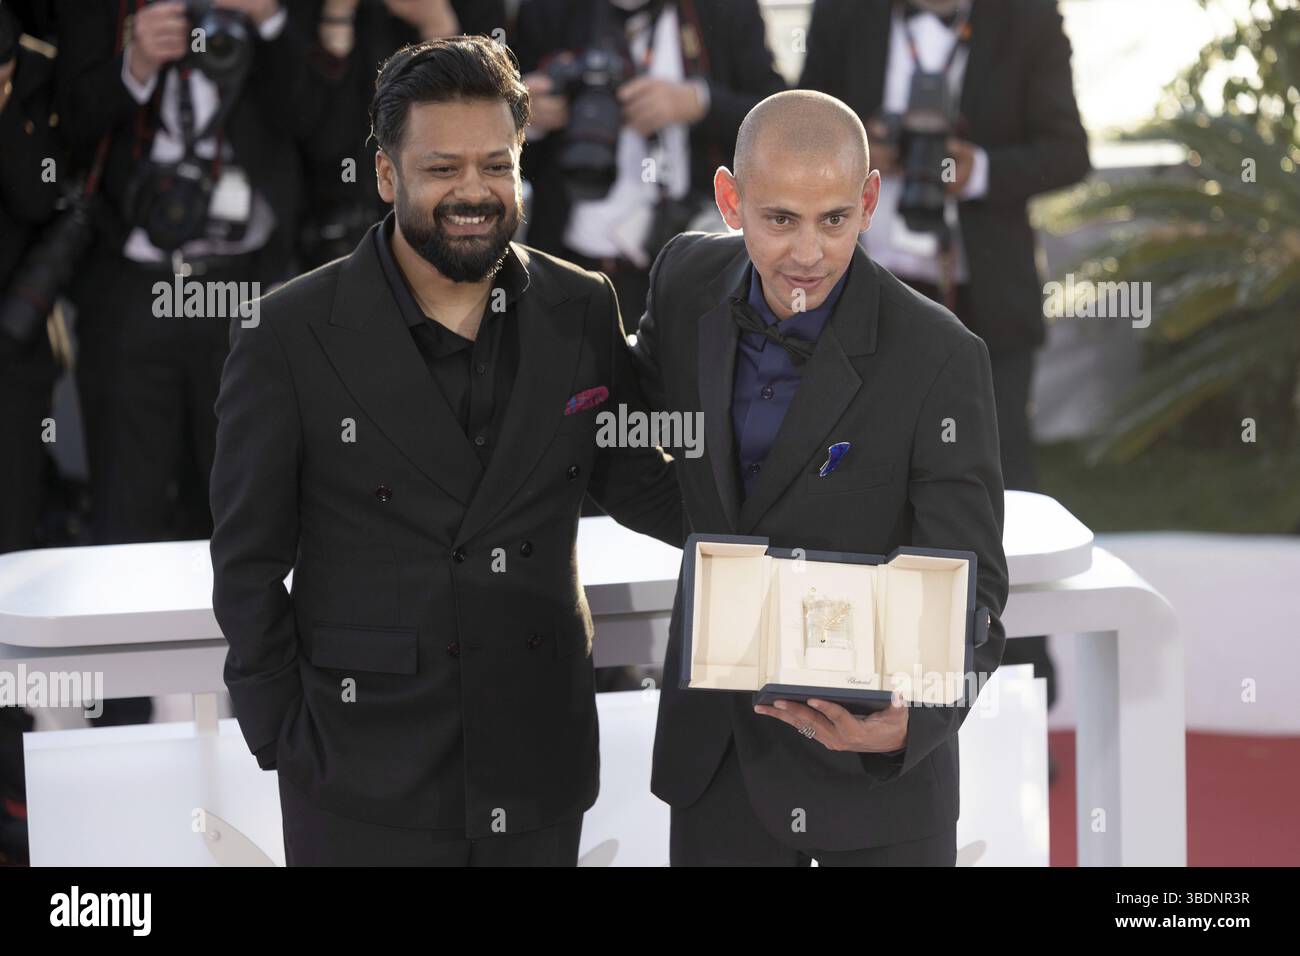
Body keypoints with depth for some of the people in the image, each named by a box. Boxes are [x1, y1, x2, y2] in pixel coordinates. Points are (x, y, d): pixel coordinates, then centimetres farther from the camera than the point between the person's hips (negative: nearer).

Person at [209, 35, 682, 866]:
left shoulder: (583, 312, 2)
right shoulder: (290, 335, -7)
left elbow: (630, 480, 13)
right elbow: (249, 564, -2)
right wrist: (282, 741, -5)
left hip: (540, 778, 3)